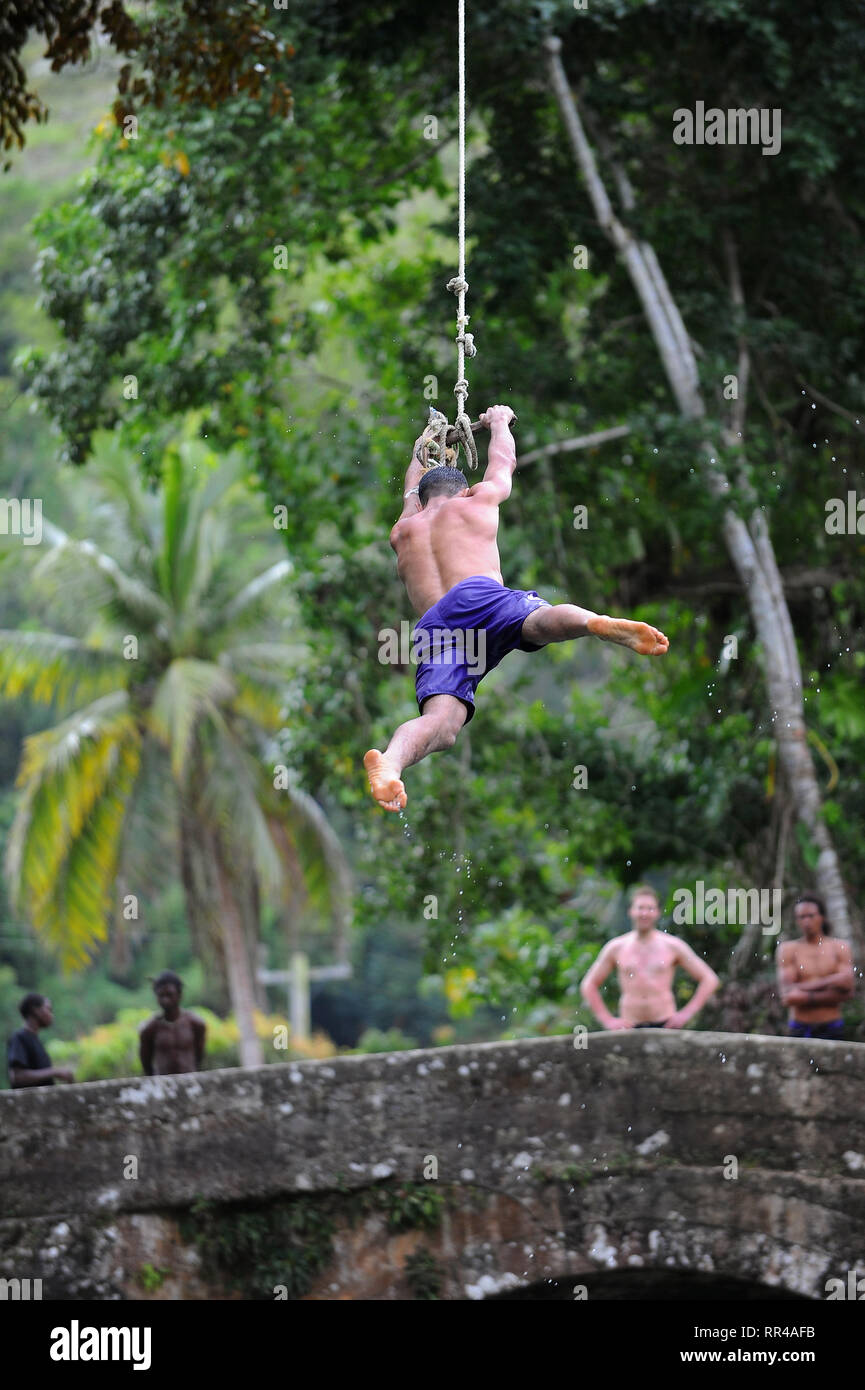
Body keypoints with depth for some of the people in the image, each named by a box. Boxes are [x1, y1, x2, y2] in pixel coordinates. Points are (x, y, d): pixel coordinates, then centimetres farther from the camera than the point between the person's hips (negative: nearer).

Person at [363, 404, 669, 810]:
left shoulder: (402, 533, 37)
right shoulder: (477, 502, 29)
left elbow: (411, 496, 62)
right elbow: (503, 460, 50)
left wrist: (419, 453, 81)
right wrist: (498, 422, 70)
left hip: (431, 628, 2)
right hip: (479, 594, -2)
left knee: (440, 723, -22)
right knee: (540, 619, -32)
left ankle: (390, 760, -55)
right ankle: (601, 623, -68)